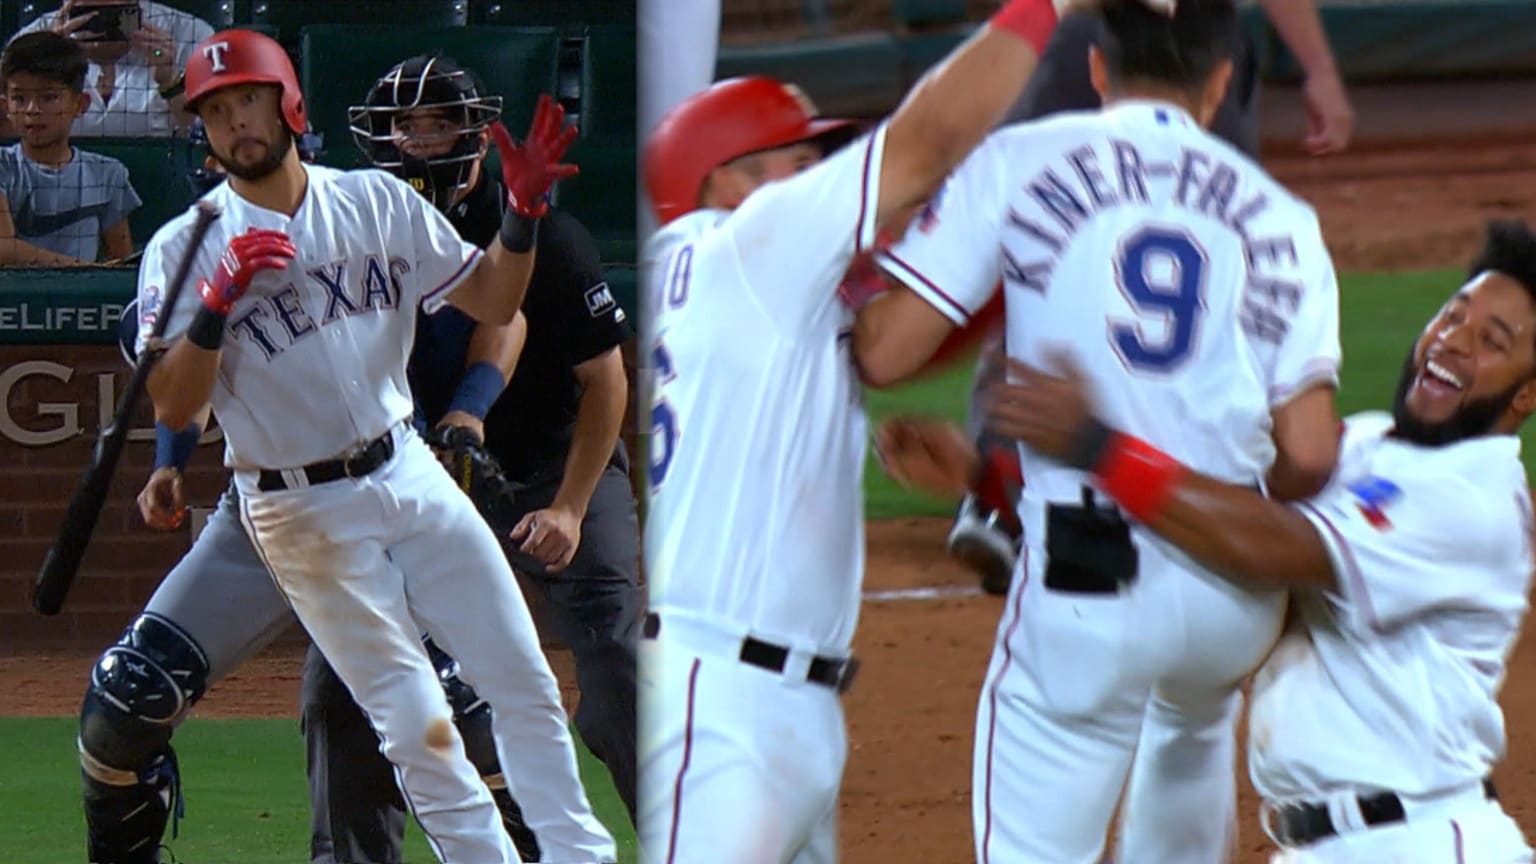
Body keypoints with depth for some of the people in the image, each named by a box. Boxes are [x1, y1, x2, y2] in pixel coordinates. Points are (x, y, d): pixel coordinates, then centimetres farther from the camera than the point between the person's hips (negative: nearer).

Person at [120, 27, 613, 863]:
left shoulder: (379, 202, 4)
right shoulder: (184, 250, -7)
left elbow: (491, 299, 6)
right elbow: (172, 408, -14)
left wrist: (522, 212, -10)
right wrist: (220, 299, -26)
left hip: (411, 474, 4)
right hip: (305, 513, -4)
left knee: (524, 684, 4)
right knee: (418, 726, -6)